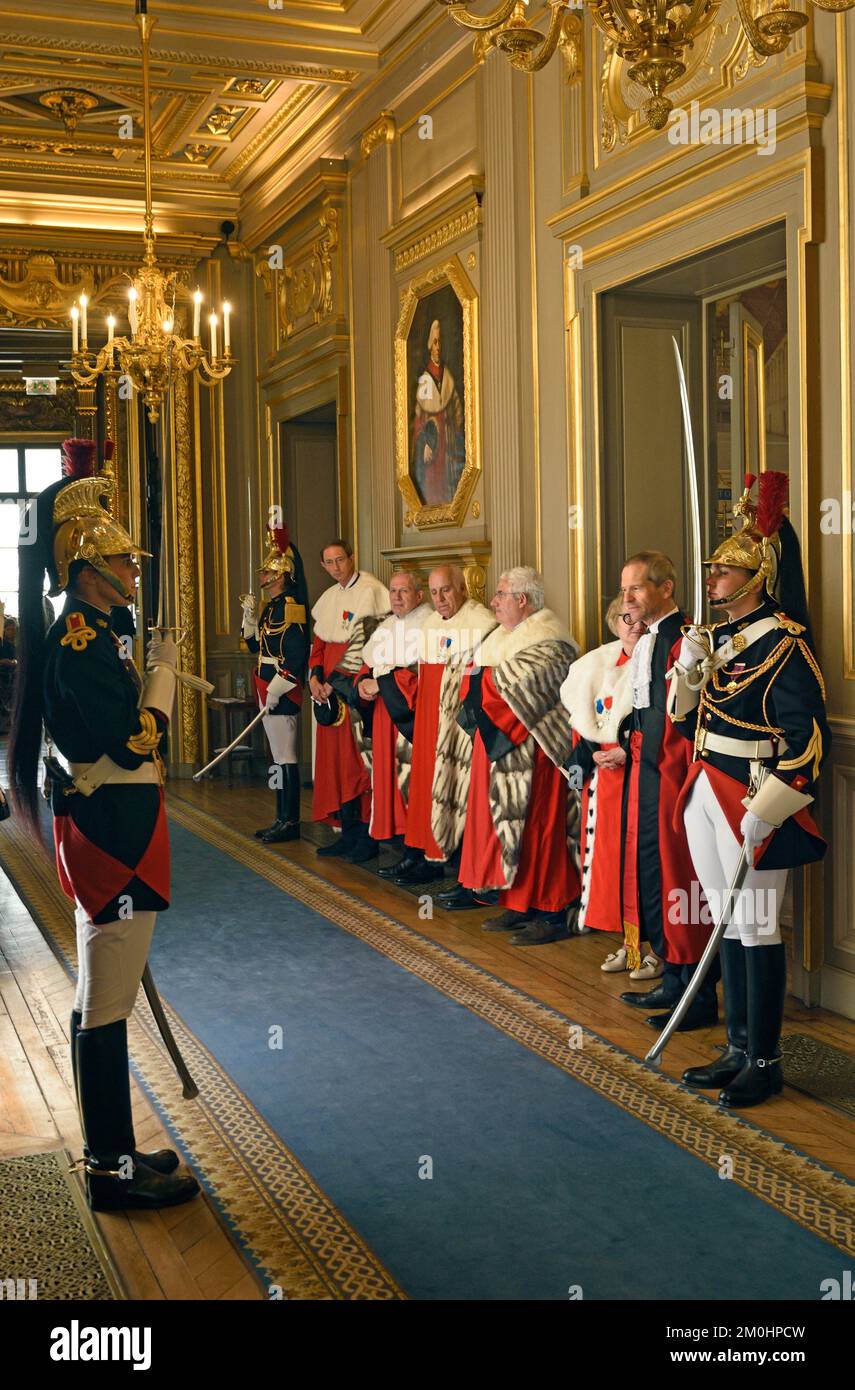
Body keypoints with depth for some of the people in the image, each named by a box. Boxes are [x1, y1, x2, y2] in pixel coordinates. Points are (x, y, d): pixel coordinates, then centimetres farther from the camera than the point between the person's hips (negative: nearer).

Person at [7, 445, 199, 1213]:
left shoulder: (78, 634, 13)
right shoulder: (82, 642, -18)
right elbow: (137, 740, -22)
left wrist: (146, 672, 11)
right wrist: (162, 667, -11)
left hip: (102, 826, 11)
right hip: (114, 831, -11)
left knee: (100, 1001, 17)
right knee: (107, 1008, -1)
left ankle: (109, 1151, 30)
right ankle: (114, 1170, 11)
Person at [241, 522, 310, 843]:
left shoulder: (290, 607, -13)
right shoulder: (270, 607, 15)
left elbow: (297, 654, -20)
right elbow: (255, 644, 21)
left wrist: (275, 689, -20)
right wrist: (250, 614, 10)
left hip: (283, 692, -10)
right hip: (268, 689, 10)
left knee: (285, 757, -5)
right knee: (279, 755, 13)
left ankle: (290, 822, 0)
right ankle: (283, 819, 20)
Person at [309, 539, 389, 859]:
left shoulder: (370, 591, -8)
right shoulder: (328, 598, 16)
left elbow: (367, 648, -14)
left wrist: (336, 683, -14)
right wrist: (314, 678, -1)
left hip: (355, 688, -7)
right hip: (330, 689, 7)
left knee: (359, 758, -7)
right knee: (336, 759, 7)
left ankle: (368, 835, 0)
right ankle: (348, 833, 14)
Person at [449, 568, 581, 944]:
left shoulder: (547, 638, -13)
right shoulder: (504, 634, 16)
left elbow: (520, 684, -24)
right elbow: (479, 679, 16)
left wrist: (484, 677, -9)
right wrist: (480, 678, -5)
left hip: (531, 748, -9)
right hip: (500, 744, 9)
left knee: (536, 826, -5)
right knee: (509, 824, 11)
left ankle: (552, 913, 2)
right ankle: (519, 905, 19)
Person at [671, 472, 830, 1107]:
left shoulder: (782, 643, -14)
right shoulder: (715, 638, 11)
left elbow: (810, 738, -19)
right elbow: (687, 722, 15)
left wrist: (766, 810, -23)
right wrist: (688, 670, -3)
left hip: (751, 807, -8)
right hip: (705, 797, 8)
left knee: (757, 929, 0)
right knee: (729, 926, 14)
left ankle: (766, 1062, 12)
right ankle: (739, 1050, 25)